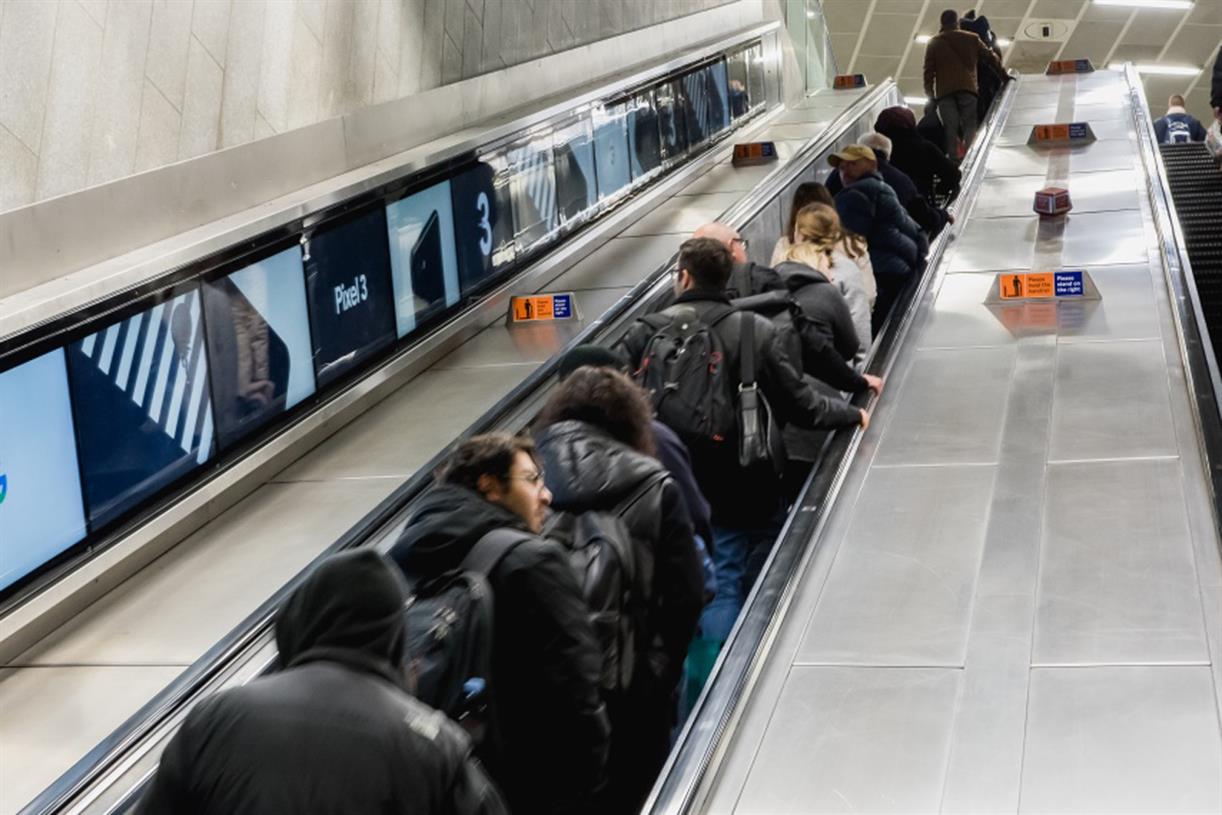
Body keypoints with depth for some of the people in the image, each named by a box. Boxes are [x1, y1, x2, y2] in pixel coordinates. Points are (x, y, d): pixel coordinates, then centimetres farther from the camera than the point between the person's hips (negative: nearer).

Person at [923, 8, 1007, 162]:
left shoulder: (933, 43, 12)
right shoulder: (971, 39, 13)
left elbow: (929, 71, 7)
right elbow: (991, 58, 17)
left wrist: (930, 96, 11)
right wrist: (1005, 76, 27)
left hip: (944, 91, 0)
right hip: (967, 87, 0)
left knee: (950, 128, 1)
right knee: (970, 124, 1)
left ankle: (954, 159, -8)